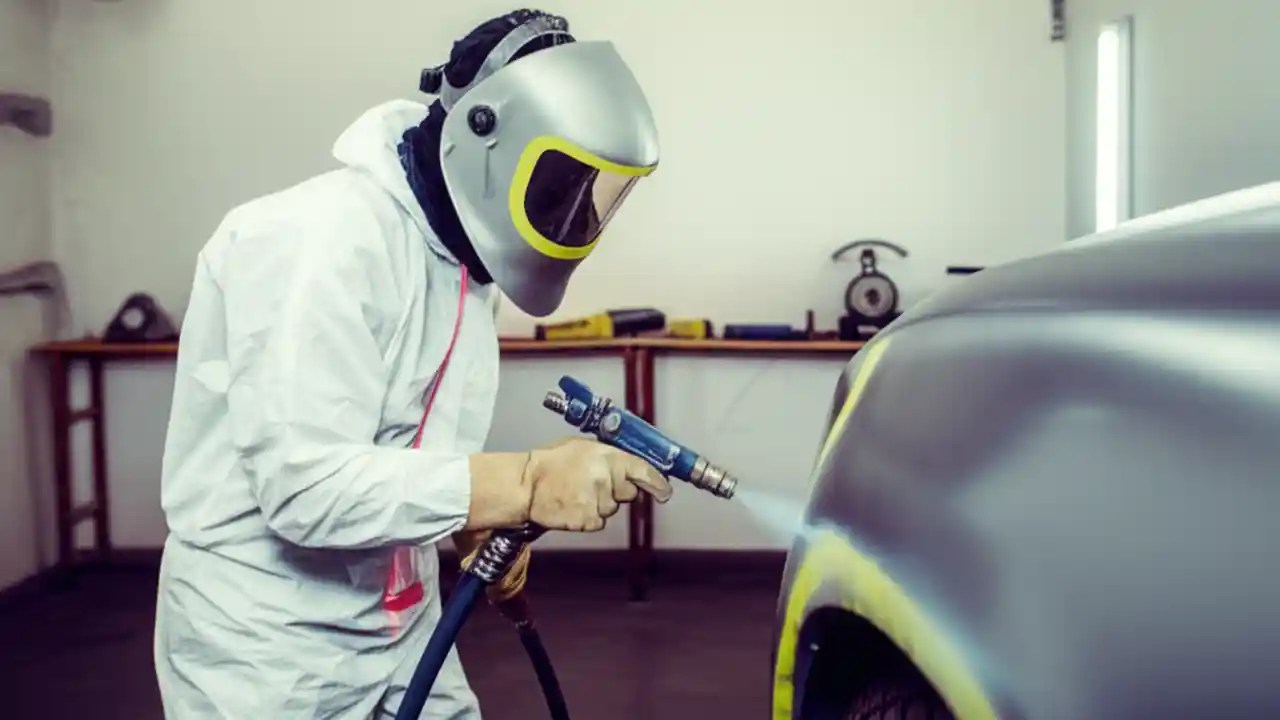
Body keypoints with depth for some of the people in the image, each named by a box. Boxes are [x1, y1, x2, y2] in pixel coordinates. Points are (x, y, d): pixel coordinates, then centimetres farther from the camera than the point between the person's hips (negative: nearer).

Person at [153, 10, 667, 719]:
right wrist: (528, 483, -31)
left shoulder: (459, 255, 3)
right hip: (270, 653, -7)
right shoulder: (321, 241, -23)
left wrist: (481, 520, -3)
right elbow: (305, 487, -29)